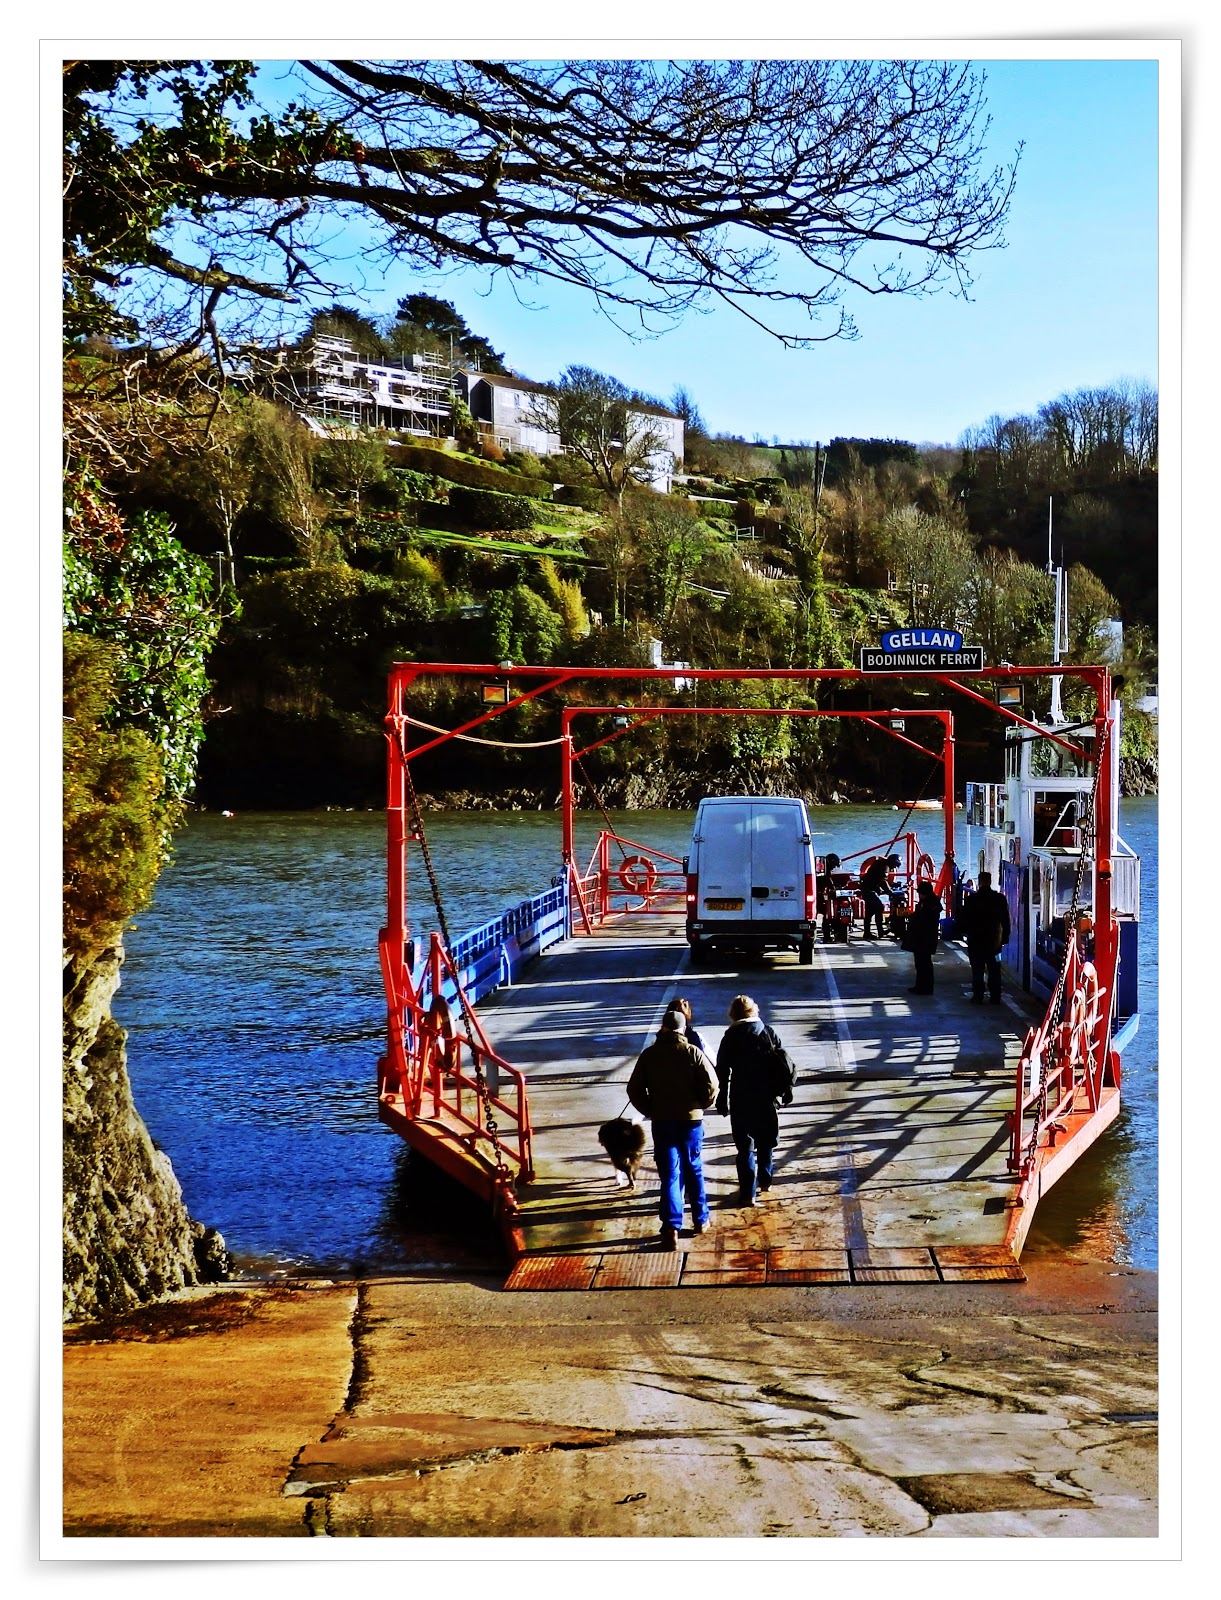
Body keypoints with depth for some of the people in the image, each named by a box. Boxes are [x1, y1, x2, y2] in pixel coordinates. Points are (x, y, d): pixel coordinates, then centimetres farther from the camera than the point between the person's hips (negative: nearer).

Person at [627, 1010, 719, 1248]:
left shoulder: (649, 1054, -2)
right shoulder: (693, 1053, -6)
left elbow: (634, 1089, -1)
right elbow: (711, 1086, -10)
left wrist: (649, 1111, 11)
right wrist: (700, 1105, 7)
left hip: (661, 1121, 0)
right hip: (691, 1120, 0)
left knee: (669, 1174, -1)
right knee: (693, 1170, 16)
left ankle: (671, 1227, -13)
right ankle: (700, 1219, 26)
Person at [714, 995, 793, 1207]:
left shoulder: (731, 1037, -7)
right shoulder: (769, 1033, 0)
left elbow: (722, 1070, -7)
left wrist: (722, 1099, 1)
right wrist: (787, 1090, 12)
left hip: (741, 1099, -3)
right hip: (766, 1096, 3)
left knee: (745, 1146, 0)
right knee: (765, 1141, 22)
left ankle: (748, 1192, -4)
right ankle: (765, 1181, 35)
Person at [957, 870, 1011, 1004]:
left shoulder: (971, 899, -9)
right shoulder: (1000, 899, -3)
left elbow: (962, 919, -3)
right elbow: (1005, 920, 2)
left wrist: (965, 932, 14)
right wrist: (1005, 937, 10)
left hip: (976, 941, -2)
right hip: (994, 941, 2)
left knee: (977, 970, 3)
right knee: (994, 970, 8)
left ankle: (978, 997, 1)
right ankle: (995, 998, 9)